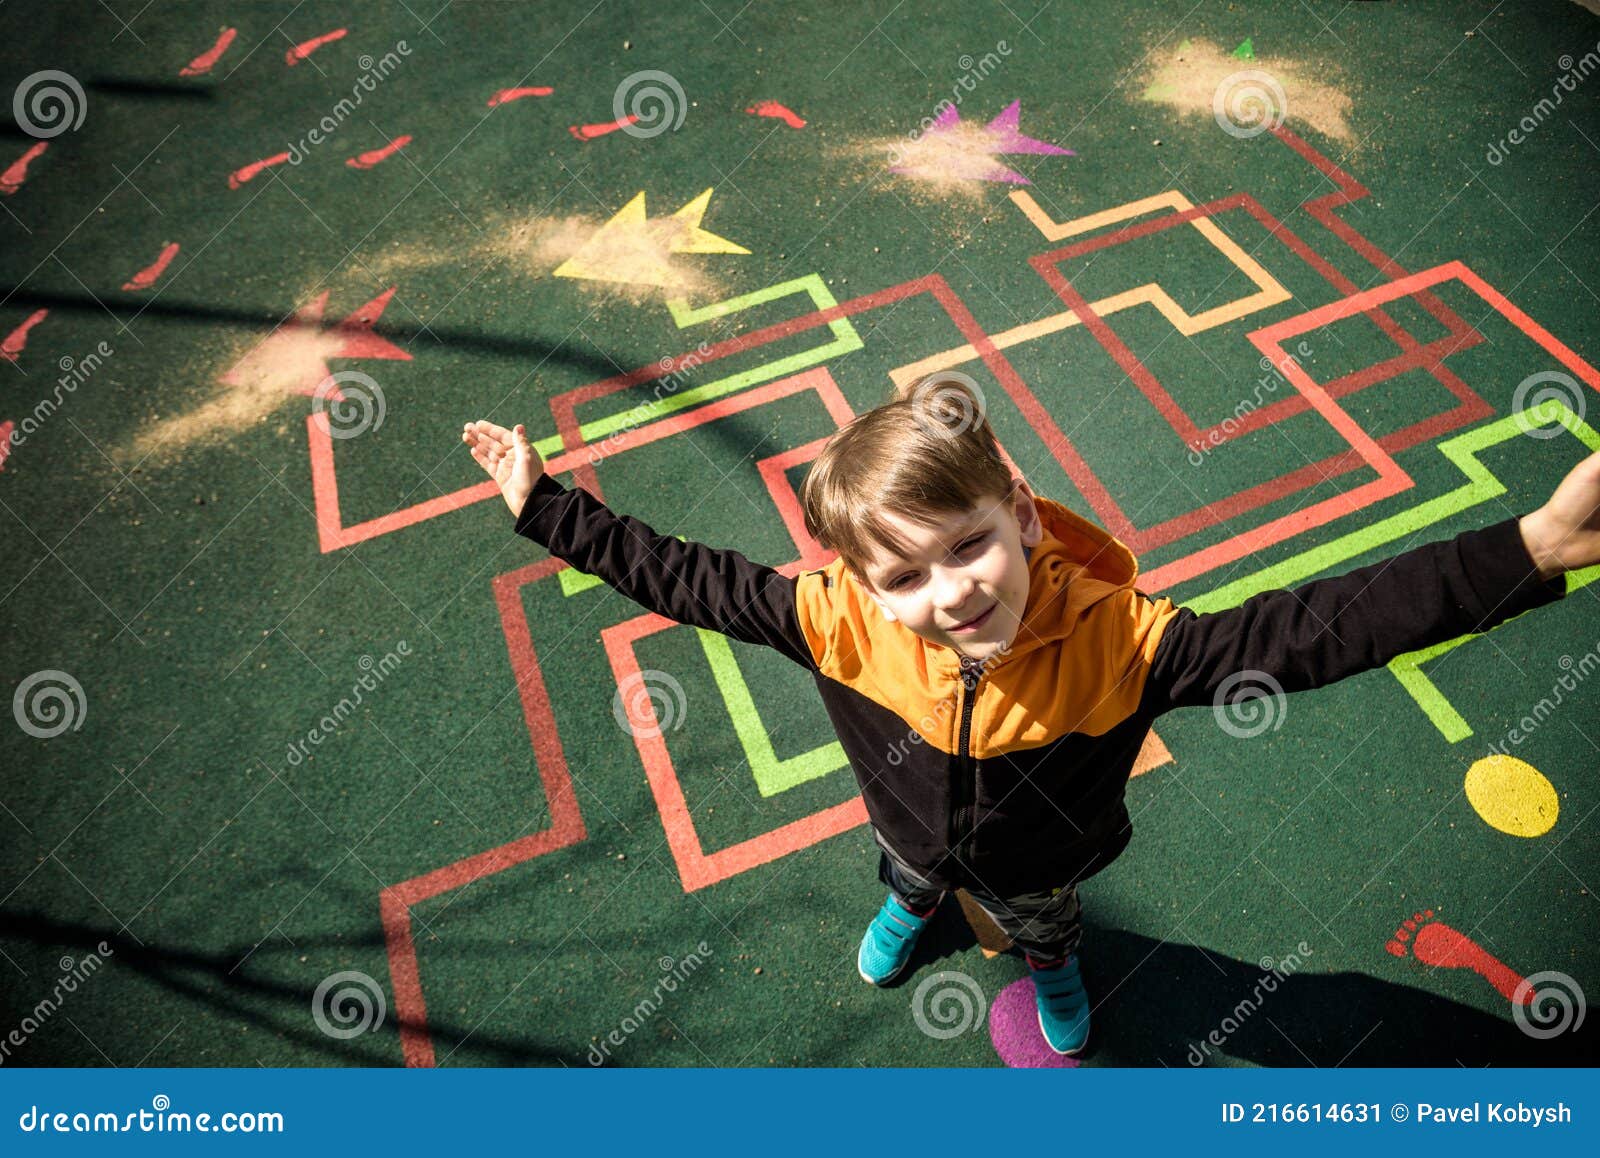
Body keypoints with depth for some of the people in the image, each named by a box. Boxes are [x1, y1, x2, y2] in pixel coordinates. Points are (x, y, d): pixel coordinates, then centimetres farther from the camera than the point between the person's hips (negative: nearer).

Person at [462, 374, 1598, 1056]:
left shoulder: (1113, 639, -45)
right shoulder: (842, 620, -39)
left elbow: (1304, 631, -49)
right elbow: (686, 579, -31)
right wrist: (547, 507, -28)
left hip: (1040, 860, 0)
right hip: (915, 832, 1)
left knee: (1042, 918, 36)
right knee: (908, 872, 39)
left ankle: (1053, 961, 75)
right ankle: (909, 910, 77)